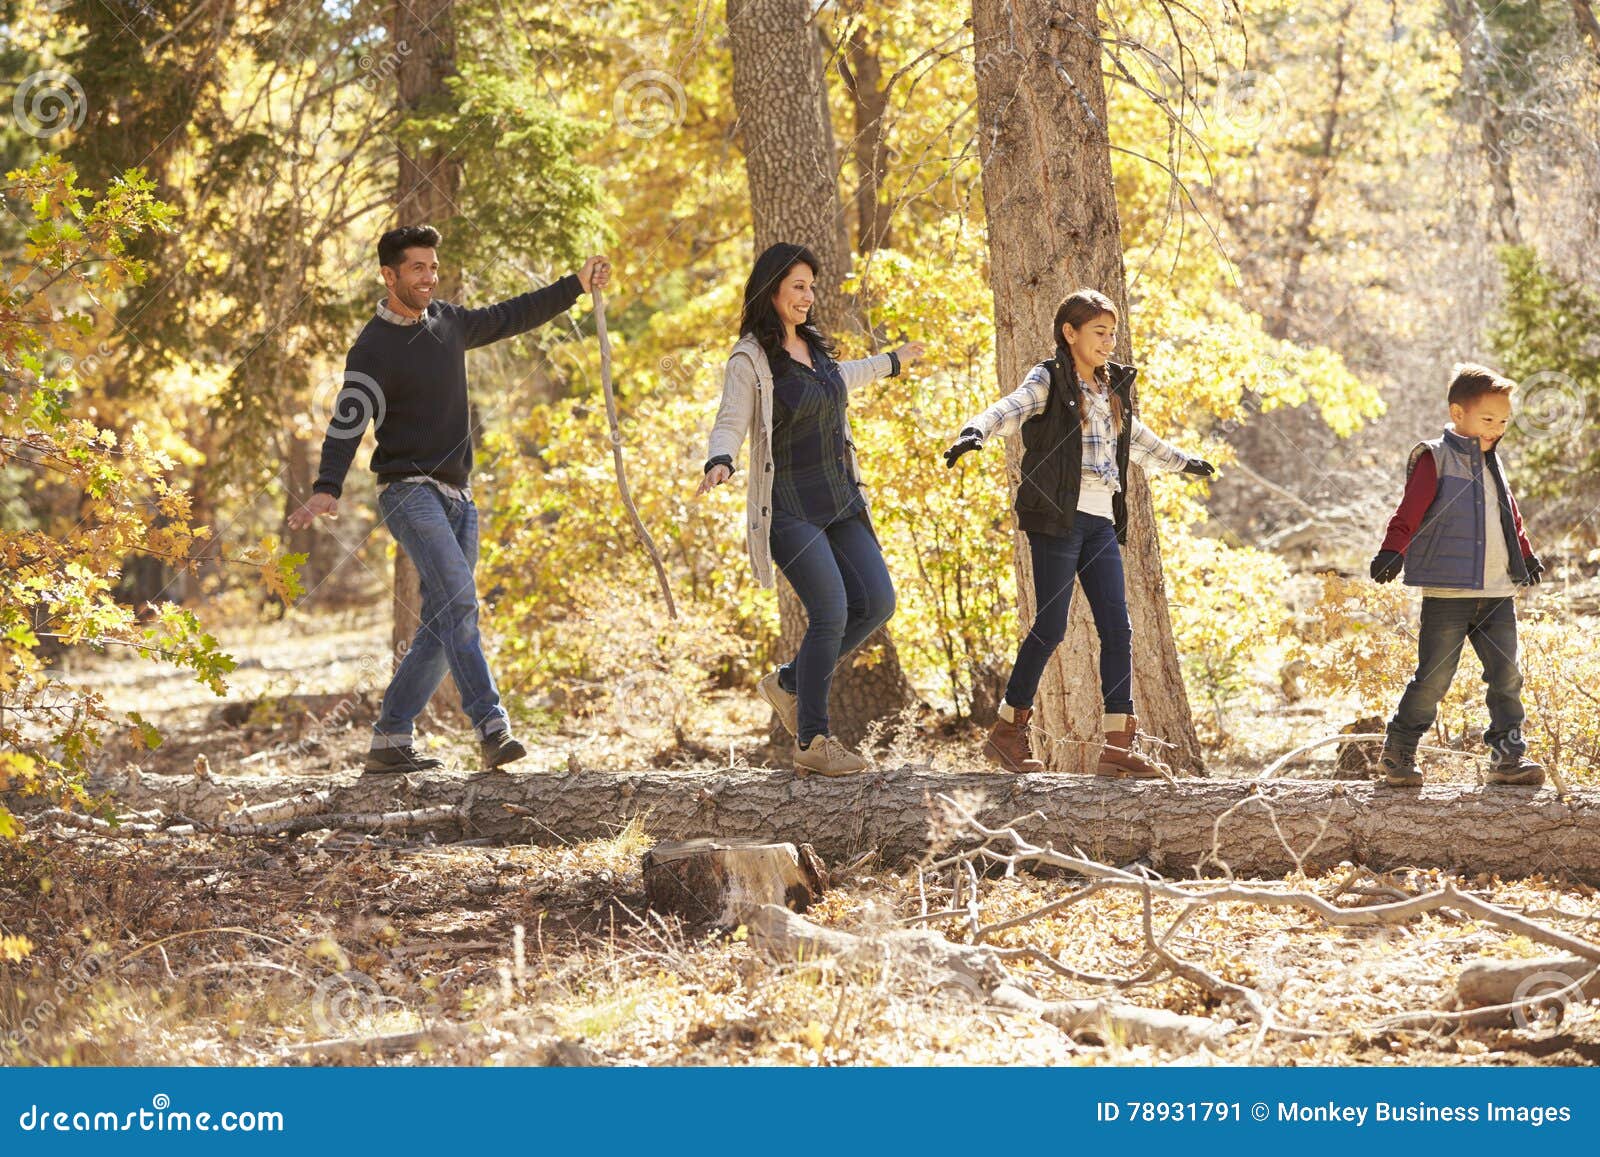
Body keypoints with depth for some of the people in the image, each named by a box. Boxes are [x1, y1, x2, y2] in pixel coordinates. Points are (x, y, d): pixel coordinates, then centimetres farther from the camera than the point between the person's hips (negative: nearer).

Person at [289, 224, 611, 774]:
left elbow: (510, 317, 29)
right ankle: (492, 728, -30)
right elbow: (348, 421, -21)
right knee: (458, 600, -24)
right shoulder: (374, 347, -10)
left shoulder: (448, 321, 12)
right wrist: (326, 489, -36)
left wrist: (575, 287, 32)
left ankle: (389, 740, 10)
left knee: (444, 625, 4)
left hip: (457, 497, 8)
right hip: (409, 493, -8)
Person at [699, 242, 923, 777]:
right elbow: (730, 424, -22)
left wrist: (891, 361, 48)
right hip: (790, 508, -8)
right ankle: (811, 743, -3)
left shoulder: (812, 345, 10)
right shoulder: (749, 360, -13)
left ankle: (790, 683, 20)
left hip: (840, 501, 8)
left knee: (877, 603, 2)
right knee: (832, 613, -15)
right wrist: (718, 464, -44)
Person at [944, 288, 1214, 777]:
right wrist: (975, 431, -41)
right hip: (1058, 516, -7)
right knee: (1051, 626, -8)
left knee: (1117, 629, -2)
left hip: (1100, 524, 7)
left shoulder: (1112, 392, 20)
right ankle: (1009, 731, 5)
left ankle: (1119, 742, -1)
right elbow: (1009, 409, -20)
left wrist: (1183, 461, 51)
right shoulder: (1049, 380, -1)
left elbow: (1139, 440, 38)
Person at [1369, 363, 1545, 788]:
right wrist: (1392, 550, -28)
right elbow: (1410, 511, -14)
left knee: (1506, 676, 3)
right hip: (1448, 592, -6)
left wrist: (1527, 556, 40)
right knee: (1433, 677, -4)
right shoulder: (1435, 458, -4)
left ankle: (1510, 756, 9)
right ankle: (1398, 752, 9)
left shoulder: (1491, 465, 17)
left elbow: (1511, 518, 31)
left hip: (1498, 593, 6)